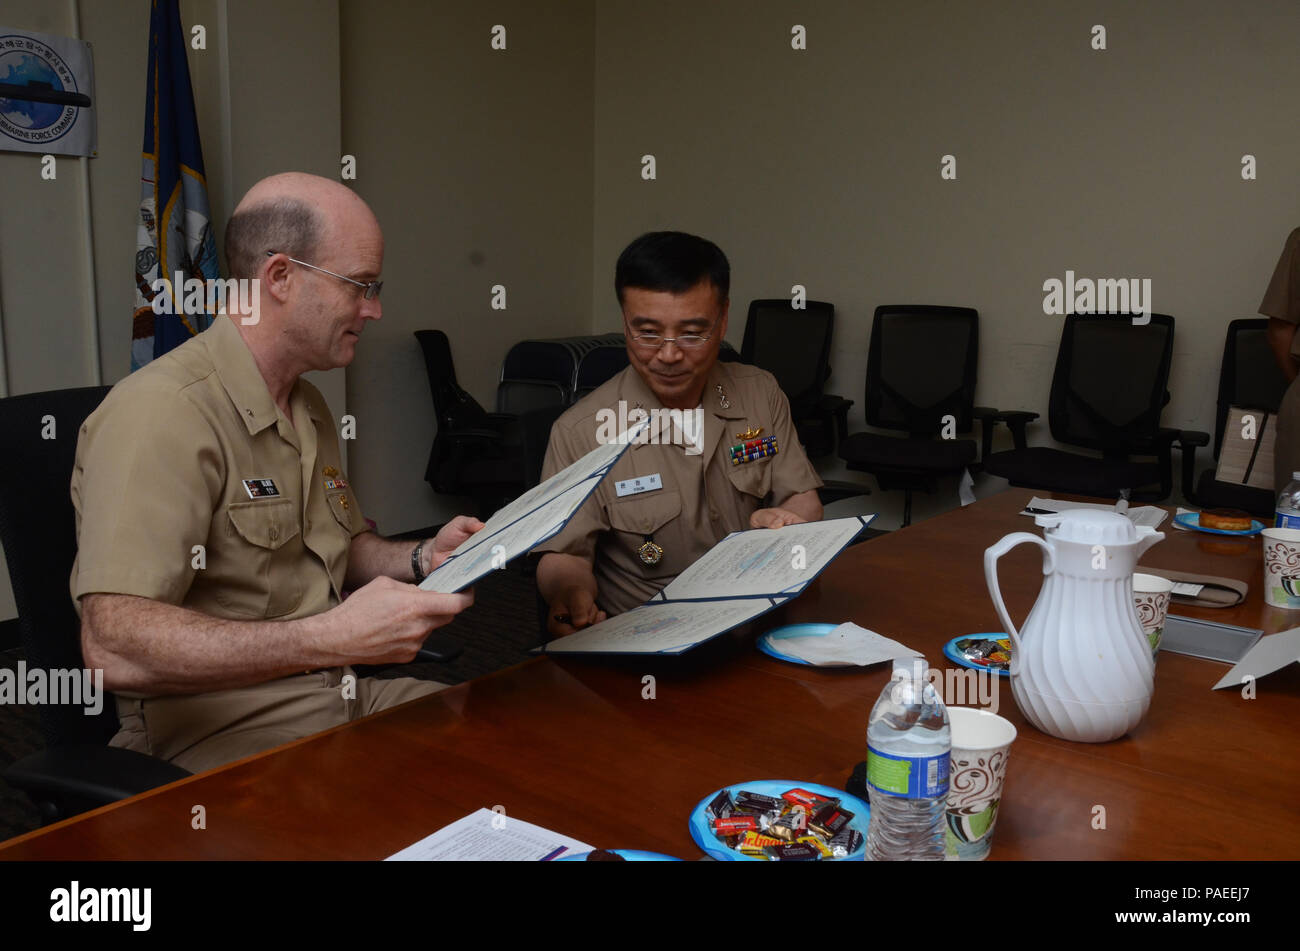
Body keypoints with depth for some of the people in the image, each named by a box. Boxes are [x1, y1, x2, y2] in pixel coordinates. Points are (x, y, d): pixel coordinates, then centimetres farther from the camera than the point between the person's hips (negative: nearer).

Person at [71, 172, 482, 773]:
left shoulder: (309, 407, 15)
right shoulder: (161, 414, -18)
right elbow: (115, 649, -27)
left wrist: (423, 558, 8)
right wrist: (332, 638, -34)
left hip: (343, 698, 9)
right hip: (220, 733, -8)